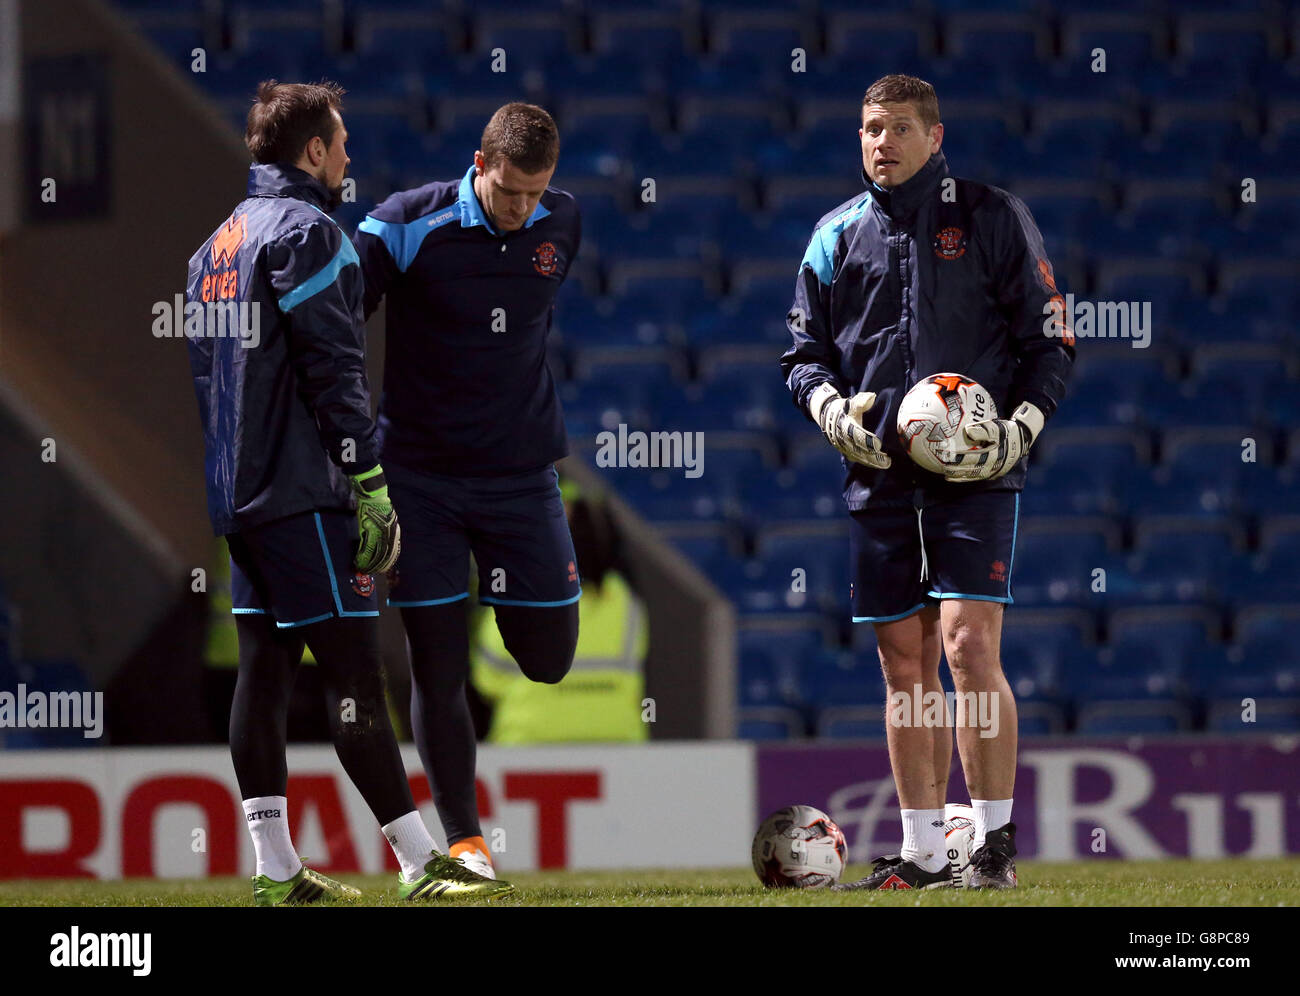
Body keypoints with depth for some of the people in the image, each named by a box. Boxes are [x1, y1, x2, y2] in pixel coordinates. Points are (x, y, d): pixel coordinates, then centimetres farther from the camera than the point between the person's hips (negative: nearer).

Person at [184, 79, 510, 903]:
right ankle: (422, 864, -11)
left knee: (264, 668, 7)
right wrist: (371, 485, -17)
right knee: (355, 669, -10)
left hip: (239, 489, 9)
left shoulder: (220, 241, 18)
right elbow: (333, 370, -17)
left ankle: (276, 870, 7)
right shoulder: (307, 232, -10)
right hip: (302, 491, -9)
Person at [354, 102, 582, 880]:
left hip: (522, 473, 3)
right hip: (420, 476, -3)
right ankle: (464, 840, 5)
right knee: (437, 663, -4)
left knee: (549, 658, 4)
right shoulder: (406, 227, -13)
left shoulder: (563, 225, 0)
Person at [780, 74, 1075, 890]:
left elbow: (1051, 341, 4)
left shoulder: (993, 219, 2)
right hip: (882, 479, 4)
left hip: (977, 476, -4)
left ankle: (996, 844, -8)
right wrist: (831, 408, -5)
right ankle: (924, 854, 11)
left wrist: (1018, 431, -10)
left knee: (969, 647, -15)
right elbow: (805, 354, 17)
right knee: (906, 665, 5)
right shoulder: (839, 235, 11)